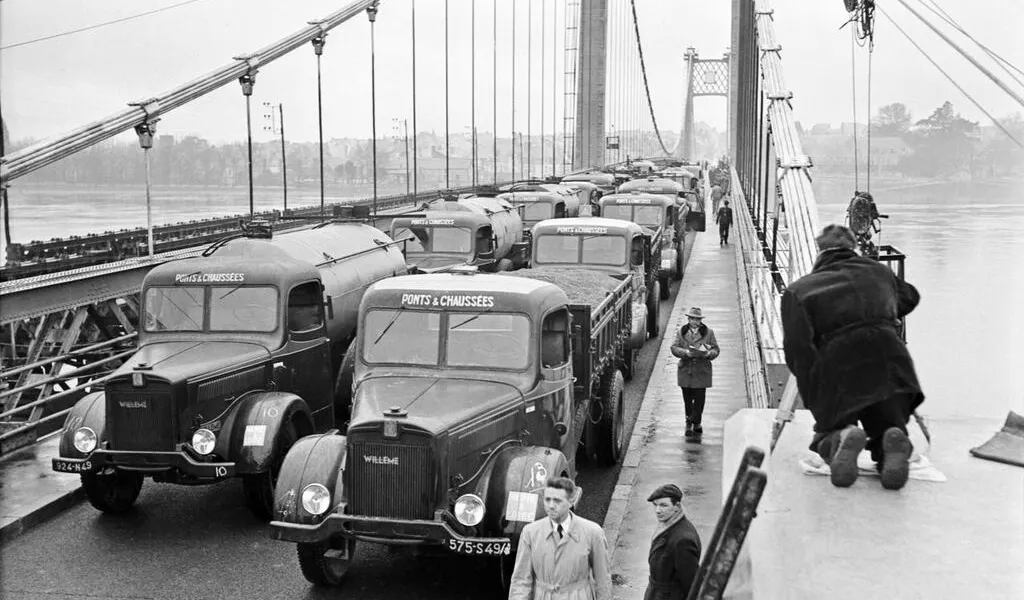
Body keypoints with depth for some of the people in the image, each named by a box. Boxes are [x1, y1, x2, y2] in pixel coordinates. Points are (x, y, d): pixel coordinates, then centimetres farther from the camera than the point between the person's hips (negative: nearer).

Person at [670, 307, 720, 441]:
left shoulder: (708, 333, 5)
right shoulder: (681, 332, 6)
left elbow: (716, 349, 4)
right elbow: (674, 347, -2)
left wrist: (708, 353, -18)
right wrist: (686, 352, -20)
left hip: (701, 371, -1)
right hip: (685, 369, 1)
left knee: (699, 399, -4)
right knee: (687, 399, 8)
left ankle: (695, 423, 8)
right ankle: (690, 422, 22)